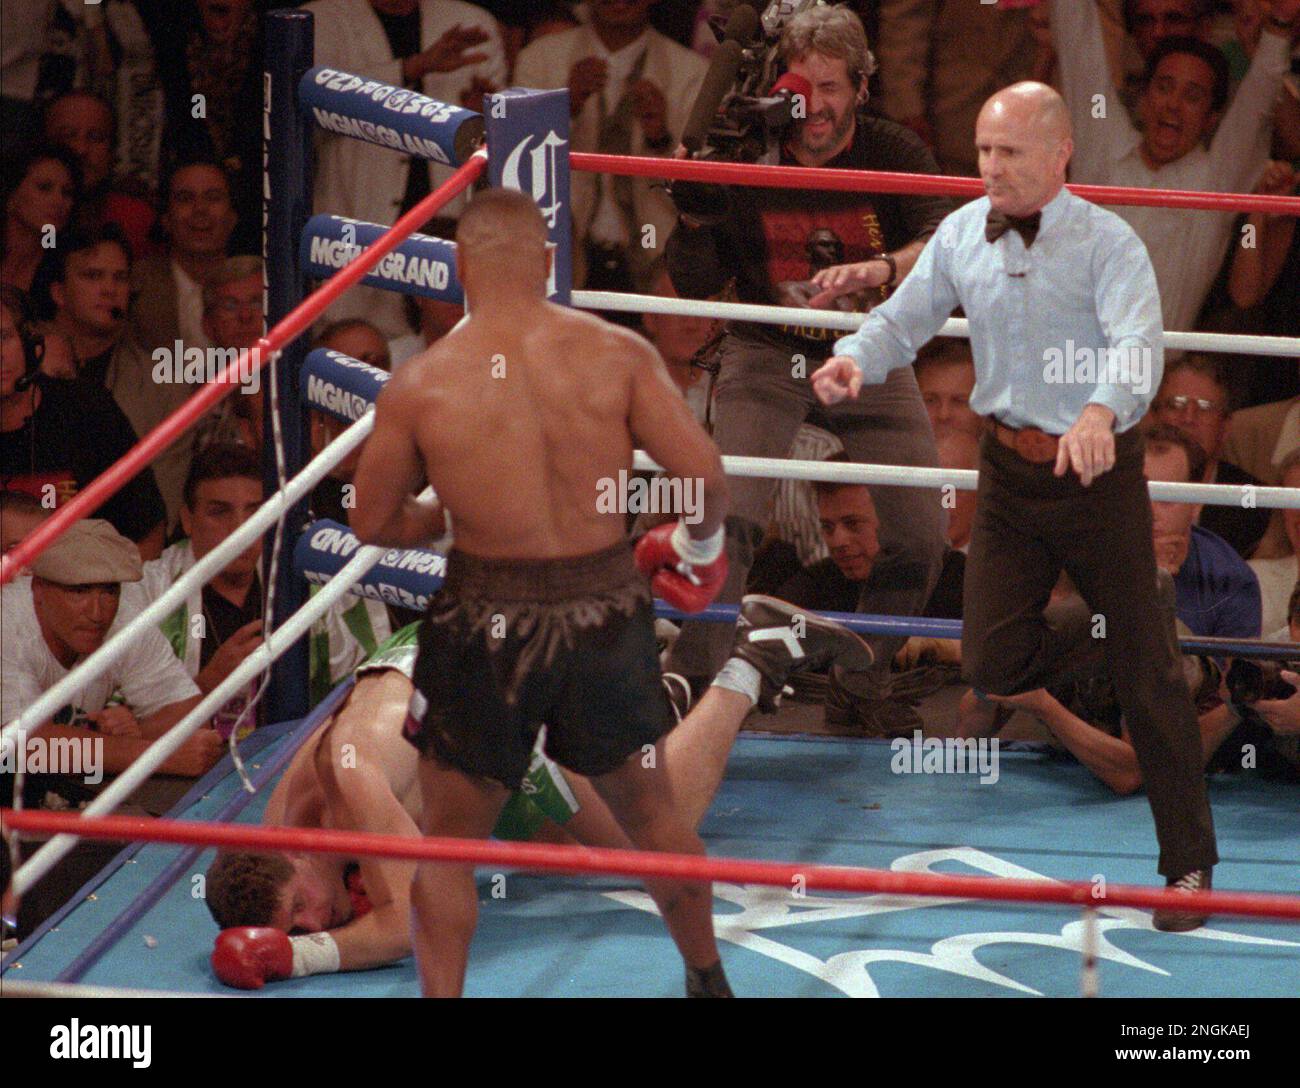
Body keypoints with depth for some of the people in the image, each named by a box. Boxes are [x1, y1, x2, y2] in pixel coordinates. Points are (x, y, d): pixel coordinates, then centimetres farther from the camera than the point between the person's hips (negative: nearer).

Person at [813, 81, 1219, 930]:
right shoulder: (963, 234, 1)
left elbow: (1139, 345, -29)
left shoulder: (1107, 242, -15)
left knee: (1146, 669, 2)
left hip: (1099, 469, -4)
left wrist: (1101, 413, -49)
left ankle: (1189, 860, 12)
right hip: (1011, 468, 5)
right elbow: (906, 318, 5)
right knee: (991, 662, 2)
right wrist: (856, 359, -18)